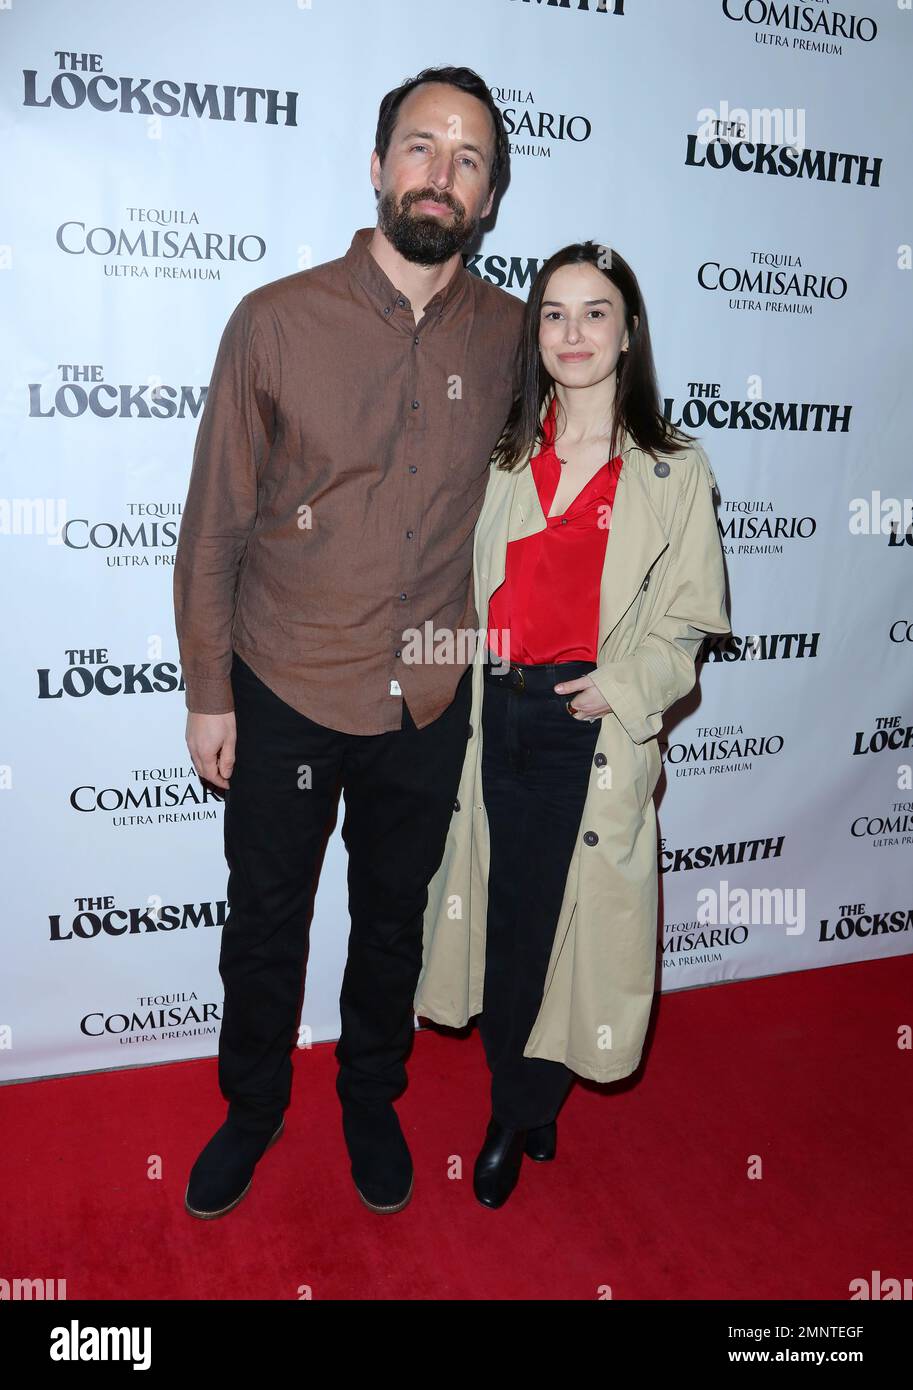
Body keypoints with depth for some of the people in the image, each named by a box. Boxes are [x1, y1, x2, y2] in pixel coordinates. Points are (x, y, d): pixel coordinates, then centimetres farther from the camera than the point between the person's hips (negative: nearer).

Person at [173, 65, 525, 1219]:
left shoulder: (507, 335, -3)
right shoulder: (277, 321, -11)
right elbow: (215, 524, -6)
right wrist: (208, 694, -5)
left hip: (429, 704, 2)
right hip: (283, 696, -2)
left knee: (393, 920, 20)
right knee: (264, 923, 16)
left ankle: (371, 1100, 46)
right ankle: (252, 1106, 43)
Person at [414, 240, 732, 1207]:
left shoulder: (675, 472, 1)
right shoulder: (504, 456, 9)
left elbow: (686, 620, 1)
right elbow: (476, 593, 12)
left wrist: (621, 687, -14)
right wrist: (474, 690, -1)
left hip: (597, 733, -2)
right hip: (499, 718, 3)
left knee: (565, 919, 4)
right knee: (503, 915, 10)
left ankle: (519, 1115, 29)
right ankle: (525, 1108, 34)